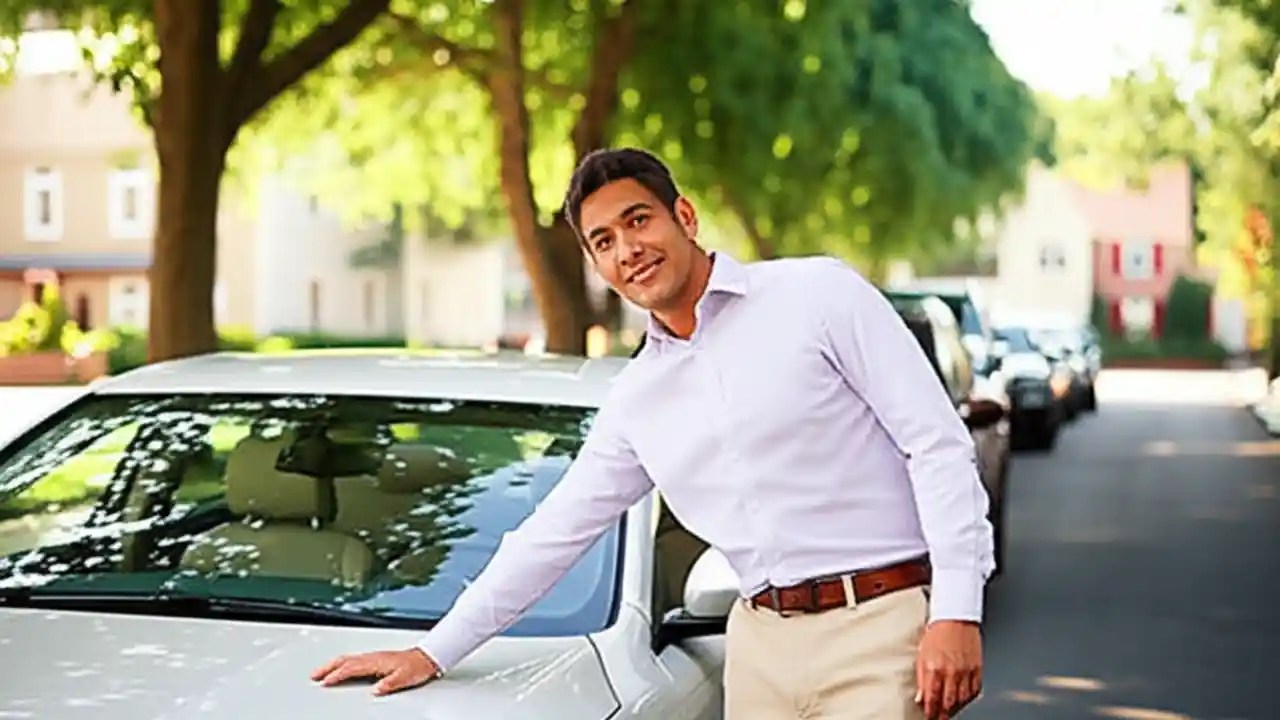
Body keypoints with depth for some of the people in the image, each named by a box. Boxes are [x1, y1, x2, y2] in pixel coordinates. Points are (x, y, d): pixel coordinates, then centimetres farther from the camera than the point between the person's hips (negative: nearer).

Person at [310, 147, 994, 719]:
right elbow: (553, 534, 20)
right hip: (761, 642, 5)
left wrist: (956, 613, -14)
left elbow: (939, 445, -6)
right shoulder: (636, 399, 14)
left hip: (880, 625, -5)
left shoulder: (820, 294, -2)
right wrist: (433, 653, 19)